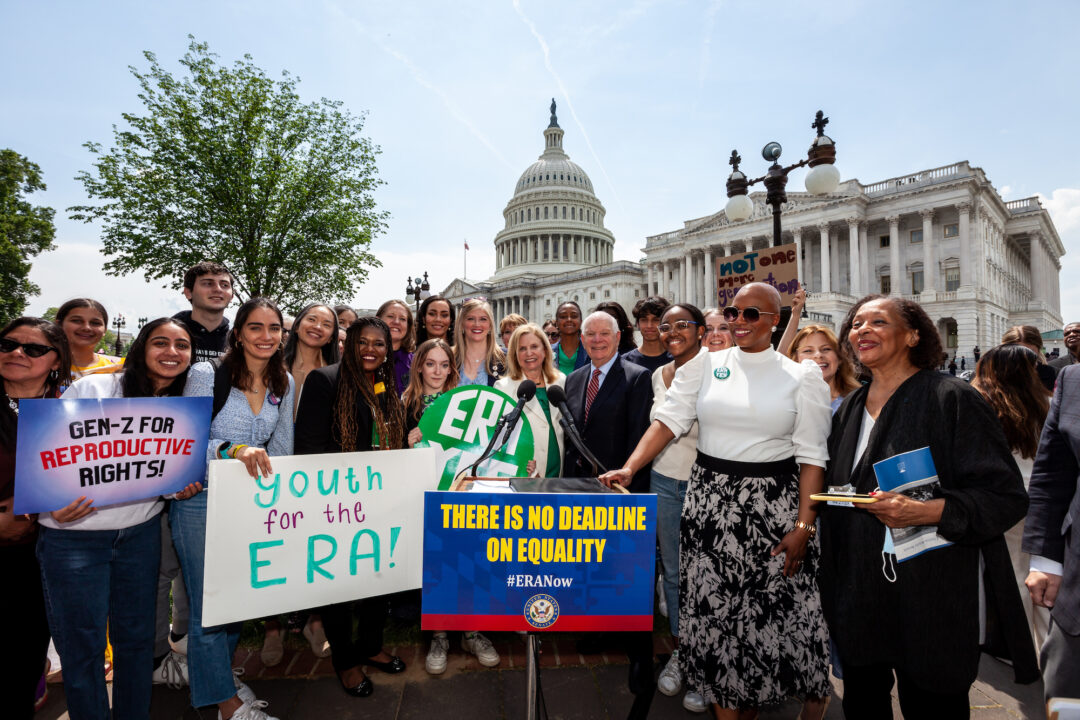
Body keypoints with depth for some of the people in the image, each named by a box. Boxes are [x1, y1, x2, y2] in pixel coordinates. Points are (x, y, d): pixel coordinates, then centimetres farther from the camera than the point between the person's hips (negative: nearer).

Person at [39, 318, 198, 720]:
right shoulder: (91, 389, -9)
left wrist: (184, 487, -4)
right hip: (73, 534, -4)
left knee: (137, 635, 14)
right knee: (82, 644, 7)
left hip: (141, 532, 4)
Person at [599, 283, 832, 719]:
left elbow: (812, 457, -1)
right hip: (709, 501, 1)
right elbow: (669, 420, -4)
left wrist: (803, 526, -8)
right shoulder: (705, 365, 4)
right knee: (713, 607, 7)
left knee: (771, 610, 5)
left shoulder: (802, 378, 1)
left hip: (773, 507, -1)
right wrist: (629, 468, -18)